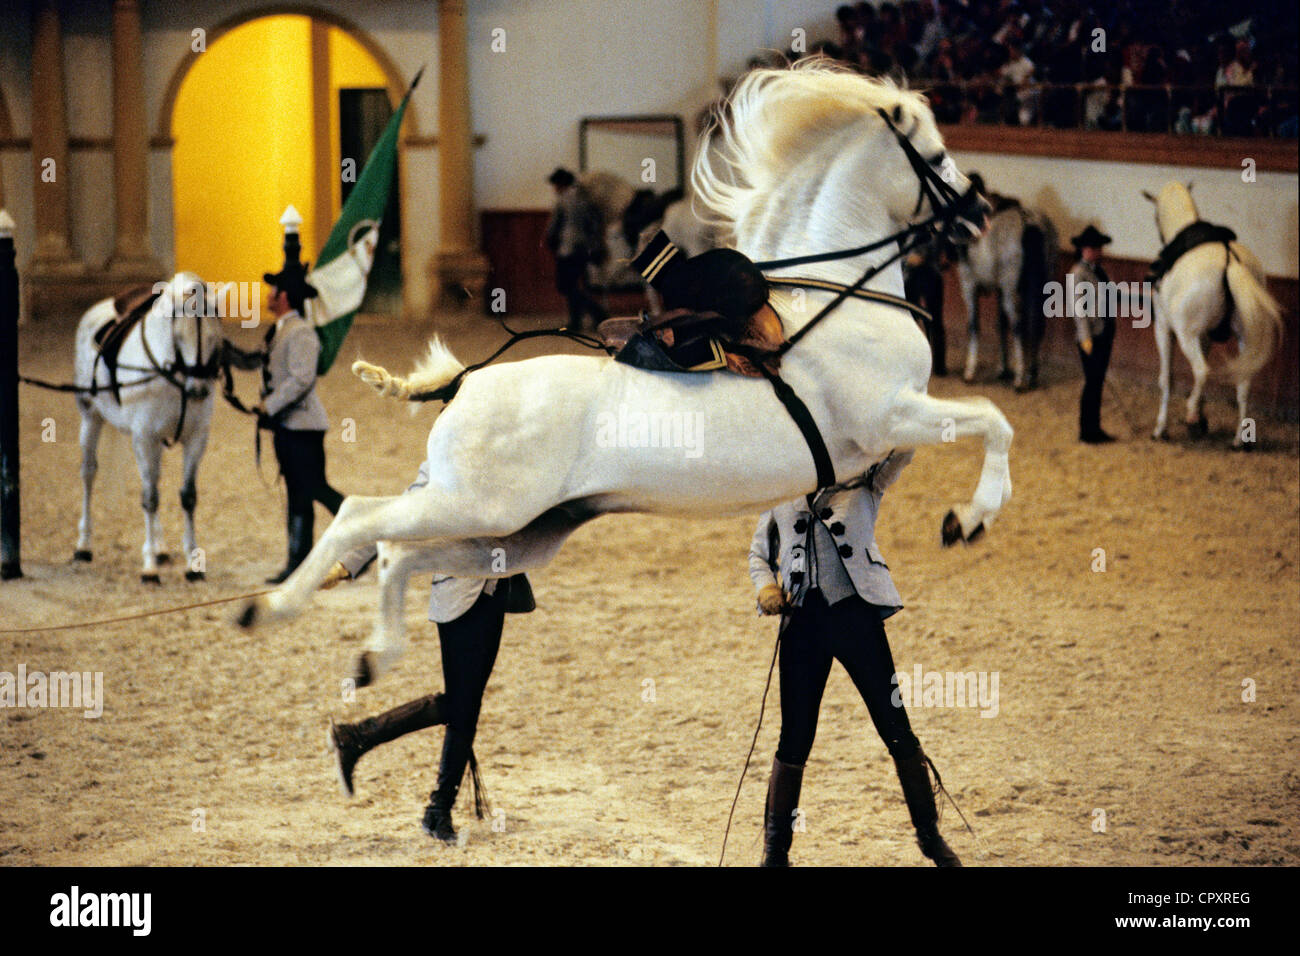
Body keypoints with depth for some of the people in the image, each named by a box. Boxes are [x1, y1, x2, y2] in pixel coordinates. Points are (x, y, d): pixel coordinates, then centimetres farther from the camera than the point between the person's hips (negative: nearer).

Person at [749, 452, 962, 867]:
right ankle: (775, 847, 15)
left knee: (896, 729, 1)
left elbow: (902, 451, -5)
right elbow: (759, 551, 21)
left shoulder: (864, 482, 11)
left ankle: (929, 833, 14)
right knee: (795, 737, 4)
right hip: (803, 619, 1)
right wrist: (766, 586, 1)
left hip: (856, 613, -1)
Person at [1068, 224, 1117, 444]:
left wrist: (1111, 331, 10)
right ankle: (1086, 431, 3)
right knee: (1092, 382, -4)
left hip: (1104, 334, 8)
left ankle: (1095, 429, 19)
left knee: (1098, 382, 12)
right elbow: (1079, 307, -15)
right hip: (1091, 335, -8)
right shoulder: (1079, 273, -11)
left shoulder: (1098, 271, 12)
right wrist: (1085, 337, -20)